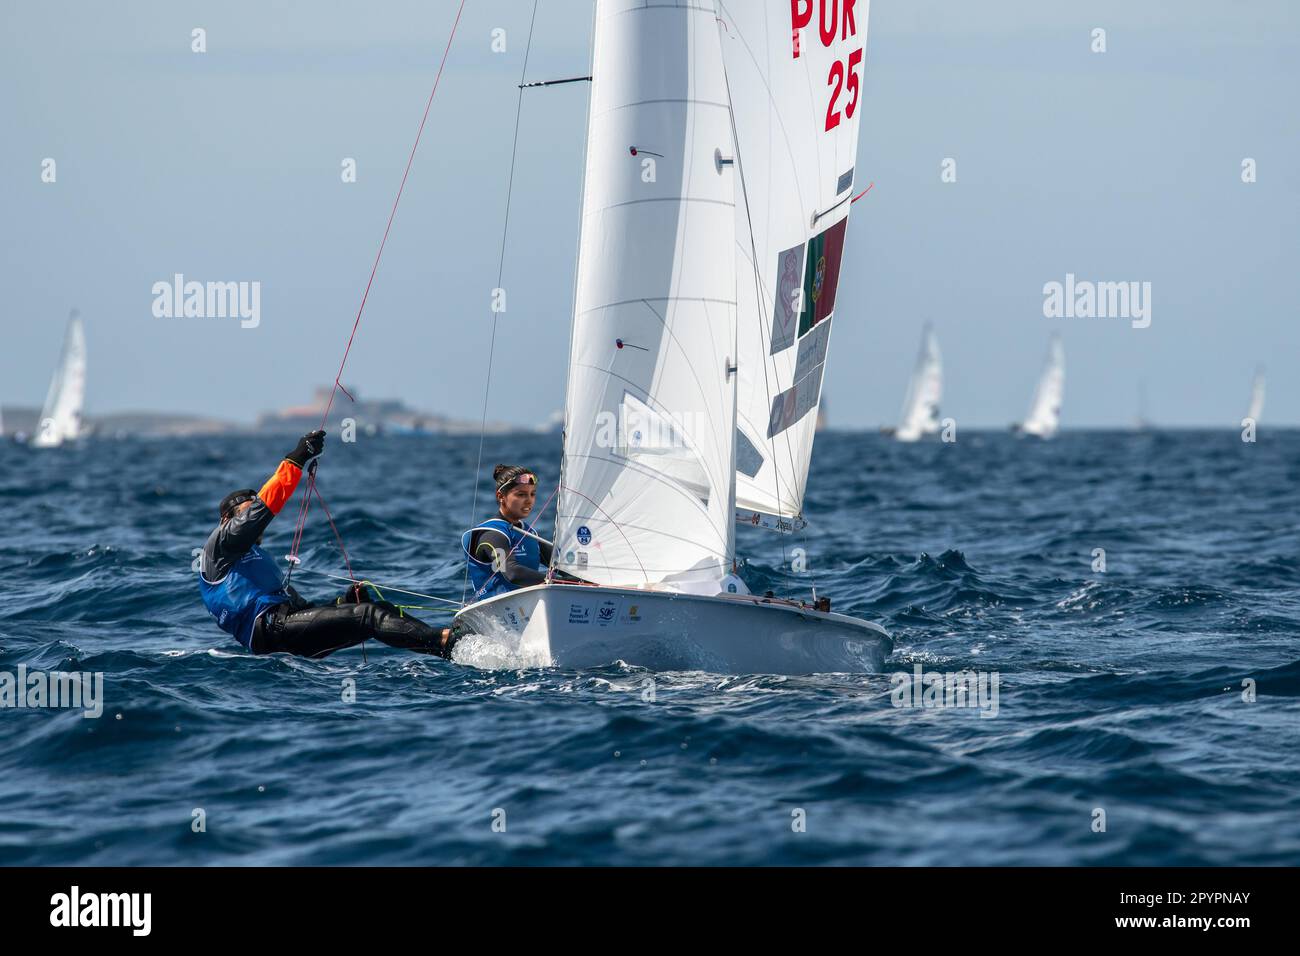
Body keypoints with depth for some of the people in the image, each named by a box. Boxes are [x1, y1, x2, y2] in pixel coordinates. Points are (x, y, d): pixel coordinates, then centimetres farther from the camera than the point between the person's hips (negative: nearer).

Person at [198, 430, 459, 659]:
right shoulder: (219, 543, 12)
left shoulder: (261, 560, 38)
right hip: (270, 629, -8)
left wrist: (343, 603, 10)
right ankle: (445, 642, -37)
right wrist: (295, 460, -10)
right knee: (368, 615, -22)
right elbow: (263, 506, -5)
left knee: (381, 609, -8)